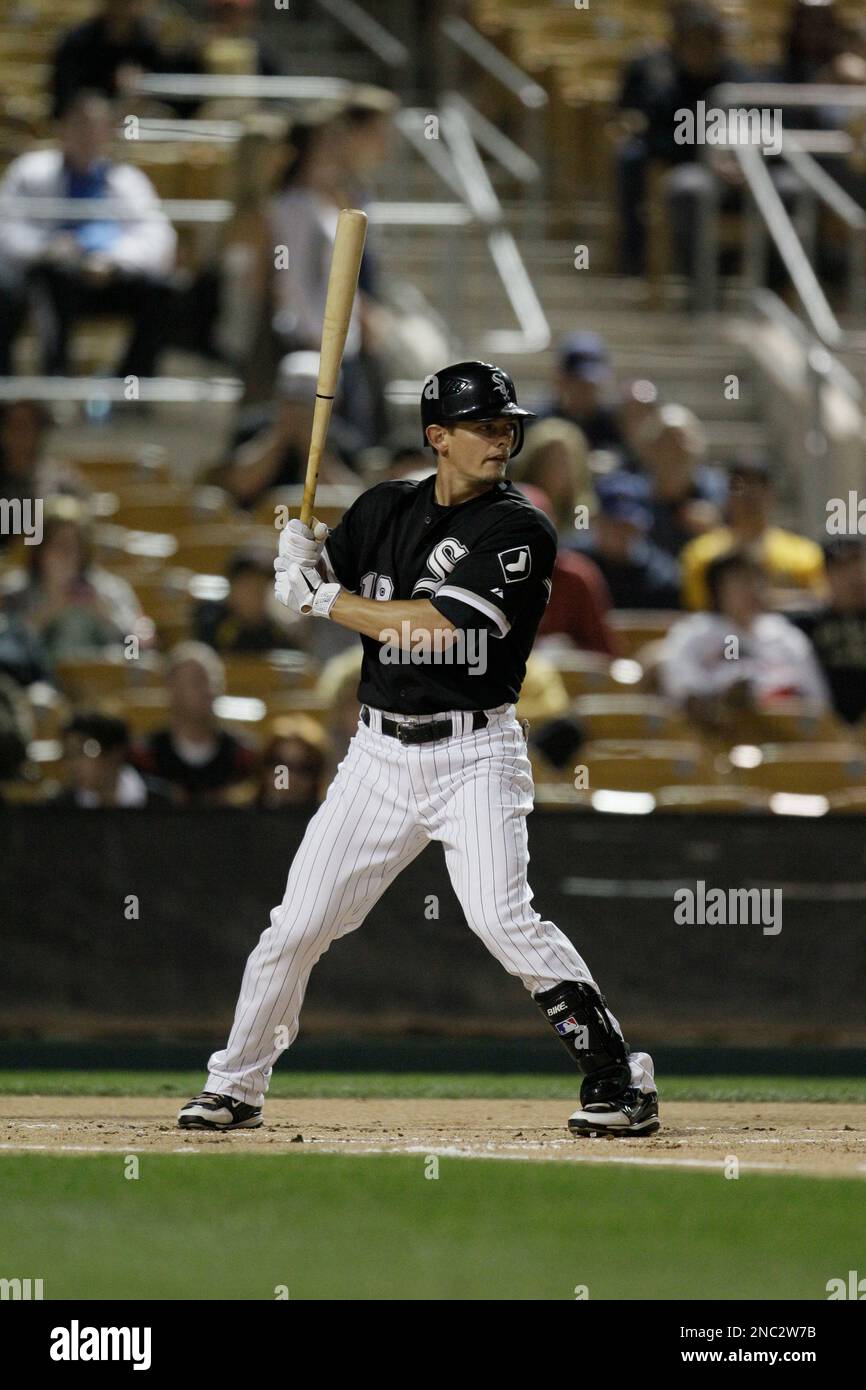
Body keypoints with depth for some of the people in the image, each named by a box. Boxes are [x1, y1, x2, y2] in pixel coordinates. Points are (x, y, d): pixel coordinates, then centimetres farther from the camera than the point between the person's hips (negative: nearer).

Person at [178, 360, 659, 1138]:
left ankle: (619, 1076, -13)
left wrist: (325, 598, -10)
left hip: (474, 755, -5)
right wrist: (306, 555, -10)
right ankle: (235, 1088, 20)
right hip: (379, 753, 5)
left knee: (502, 917, -21)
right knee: (298, 923, 5)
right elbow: (312, 596, 13)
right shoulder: (385, 511, 9)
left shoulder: (519, 531, -10)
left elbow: (435, 627, -19)